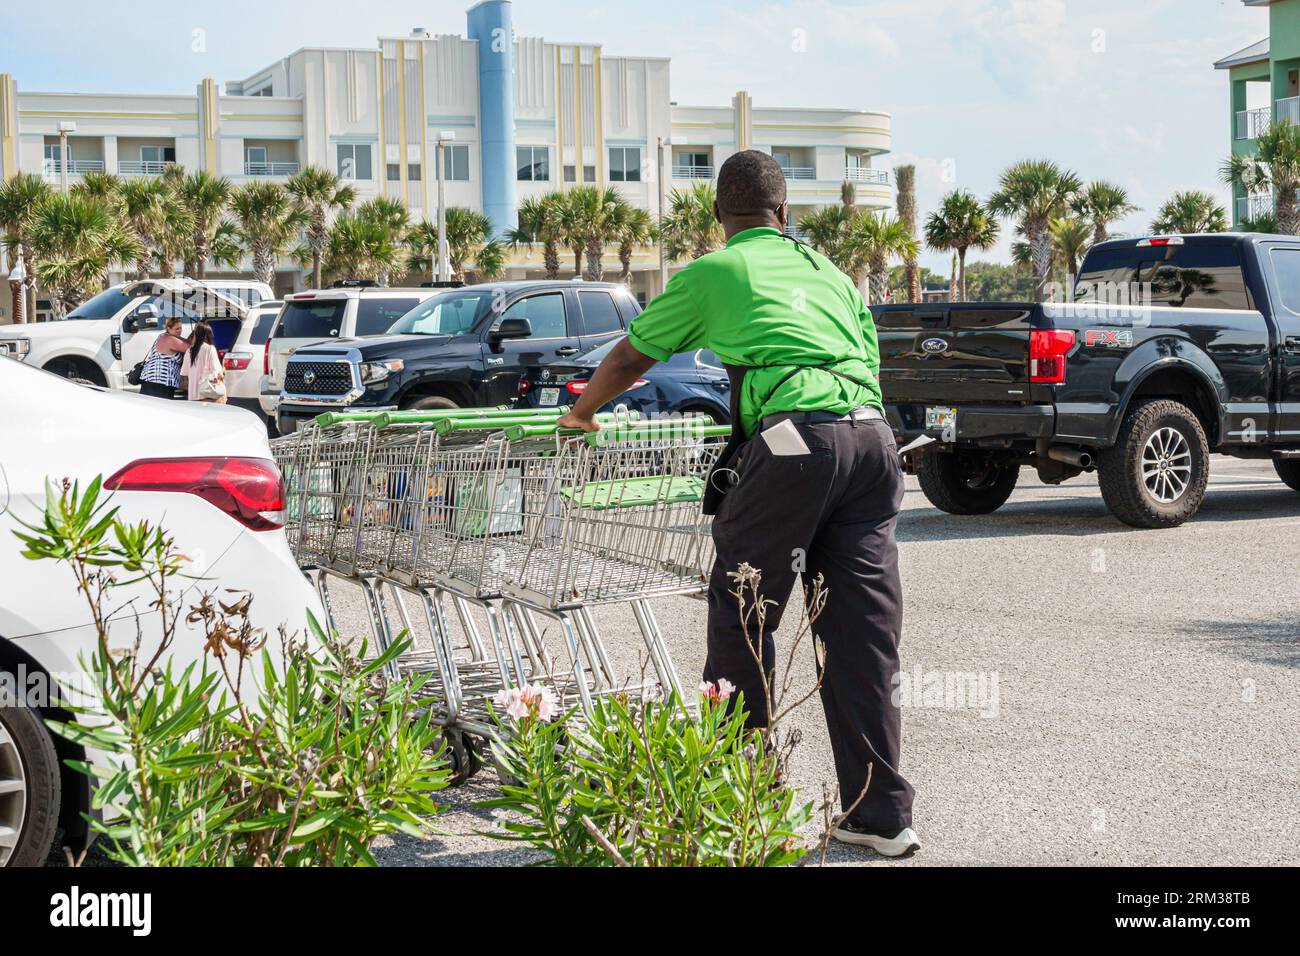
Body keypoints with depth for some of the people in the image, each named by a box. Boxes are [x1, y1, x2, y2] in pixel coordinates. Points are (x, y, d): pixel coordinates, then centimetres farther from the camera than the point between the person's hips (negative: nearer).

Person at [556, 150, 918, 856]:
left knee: (741, 617, 8)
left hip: (793, 440, -5)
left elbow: (628, 360, 24)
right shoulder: (829, 271, 28)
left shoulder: (713, 273, 15)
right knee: (862, 630, 7)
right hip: (872, 436, 5)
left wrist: (582, 413, 42)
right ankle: (880, 814, 10)